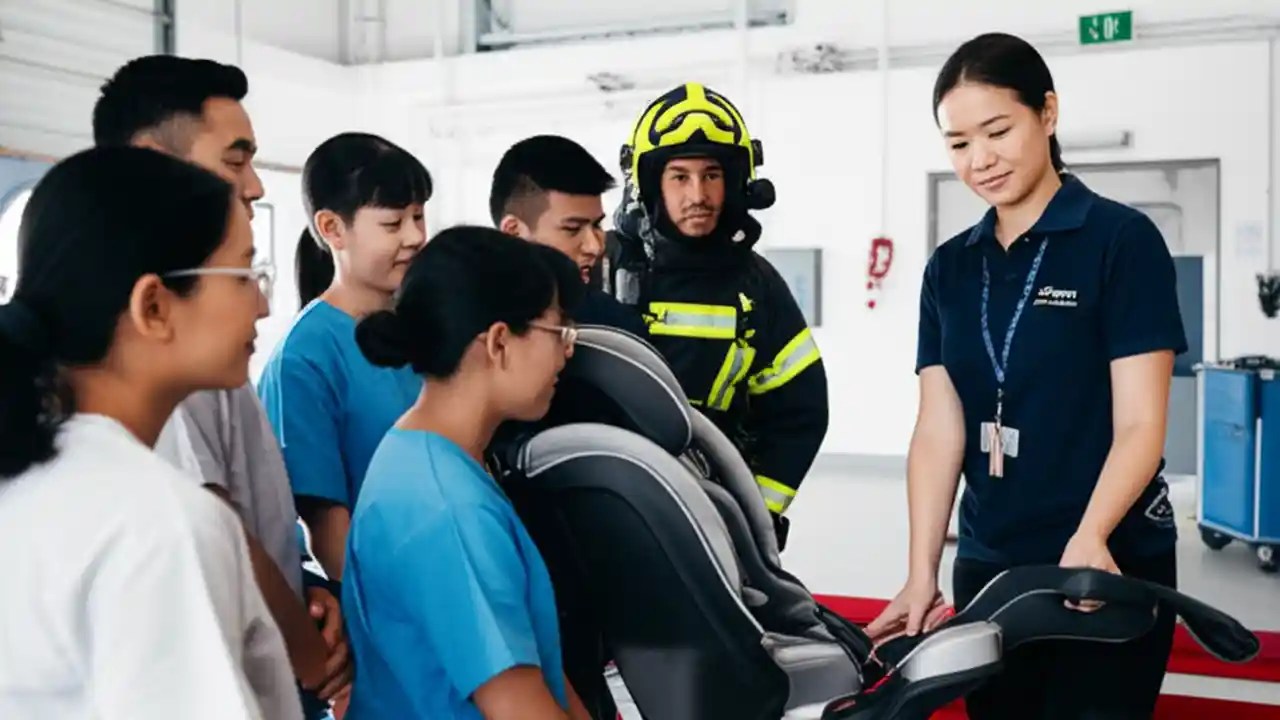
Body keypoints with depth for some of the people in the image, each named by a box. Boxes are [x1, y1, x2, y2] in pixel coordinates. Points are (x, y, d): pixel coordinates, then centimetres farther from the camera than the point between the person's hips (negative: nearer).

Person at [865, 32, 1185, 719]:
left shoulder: (1122, 239, -6)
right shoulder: (949, 267, 7)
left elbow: (1139, 424, -12)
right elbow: (939, 431, -1)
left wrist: (1087, 541, -29)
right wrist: (922, 572, -12)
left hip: (1110, 570, -4)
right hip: (987, 569, 5)